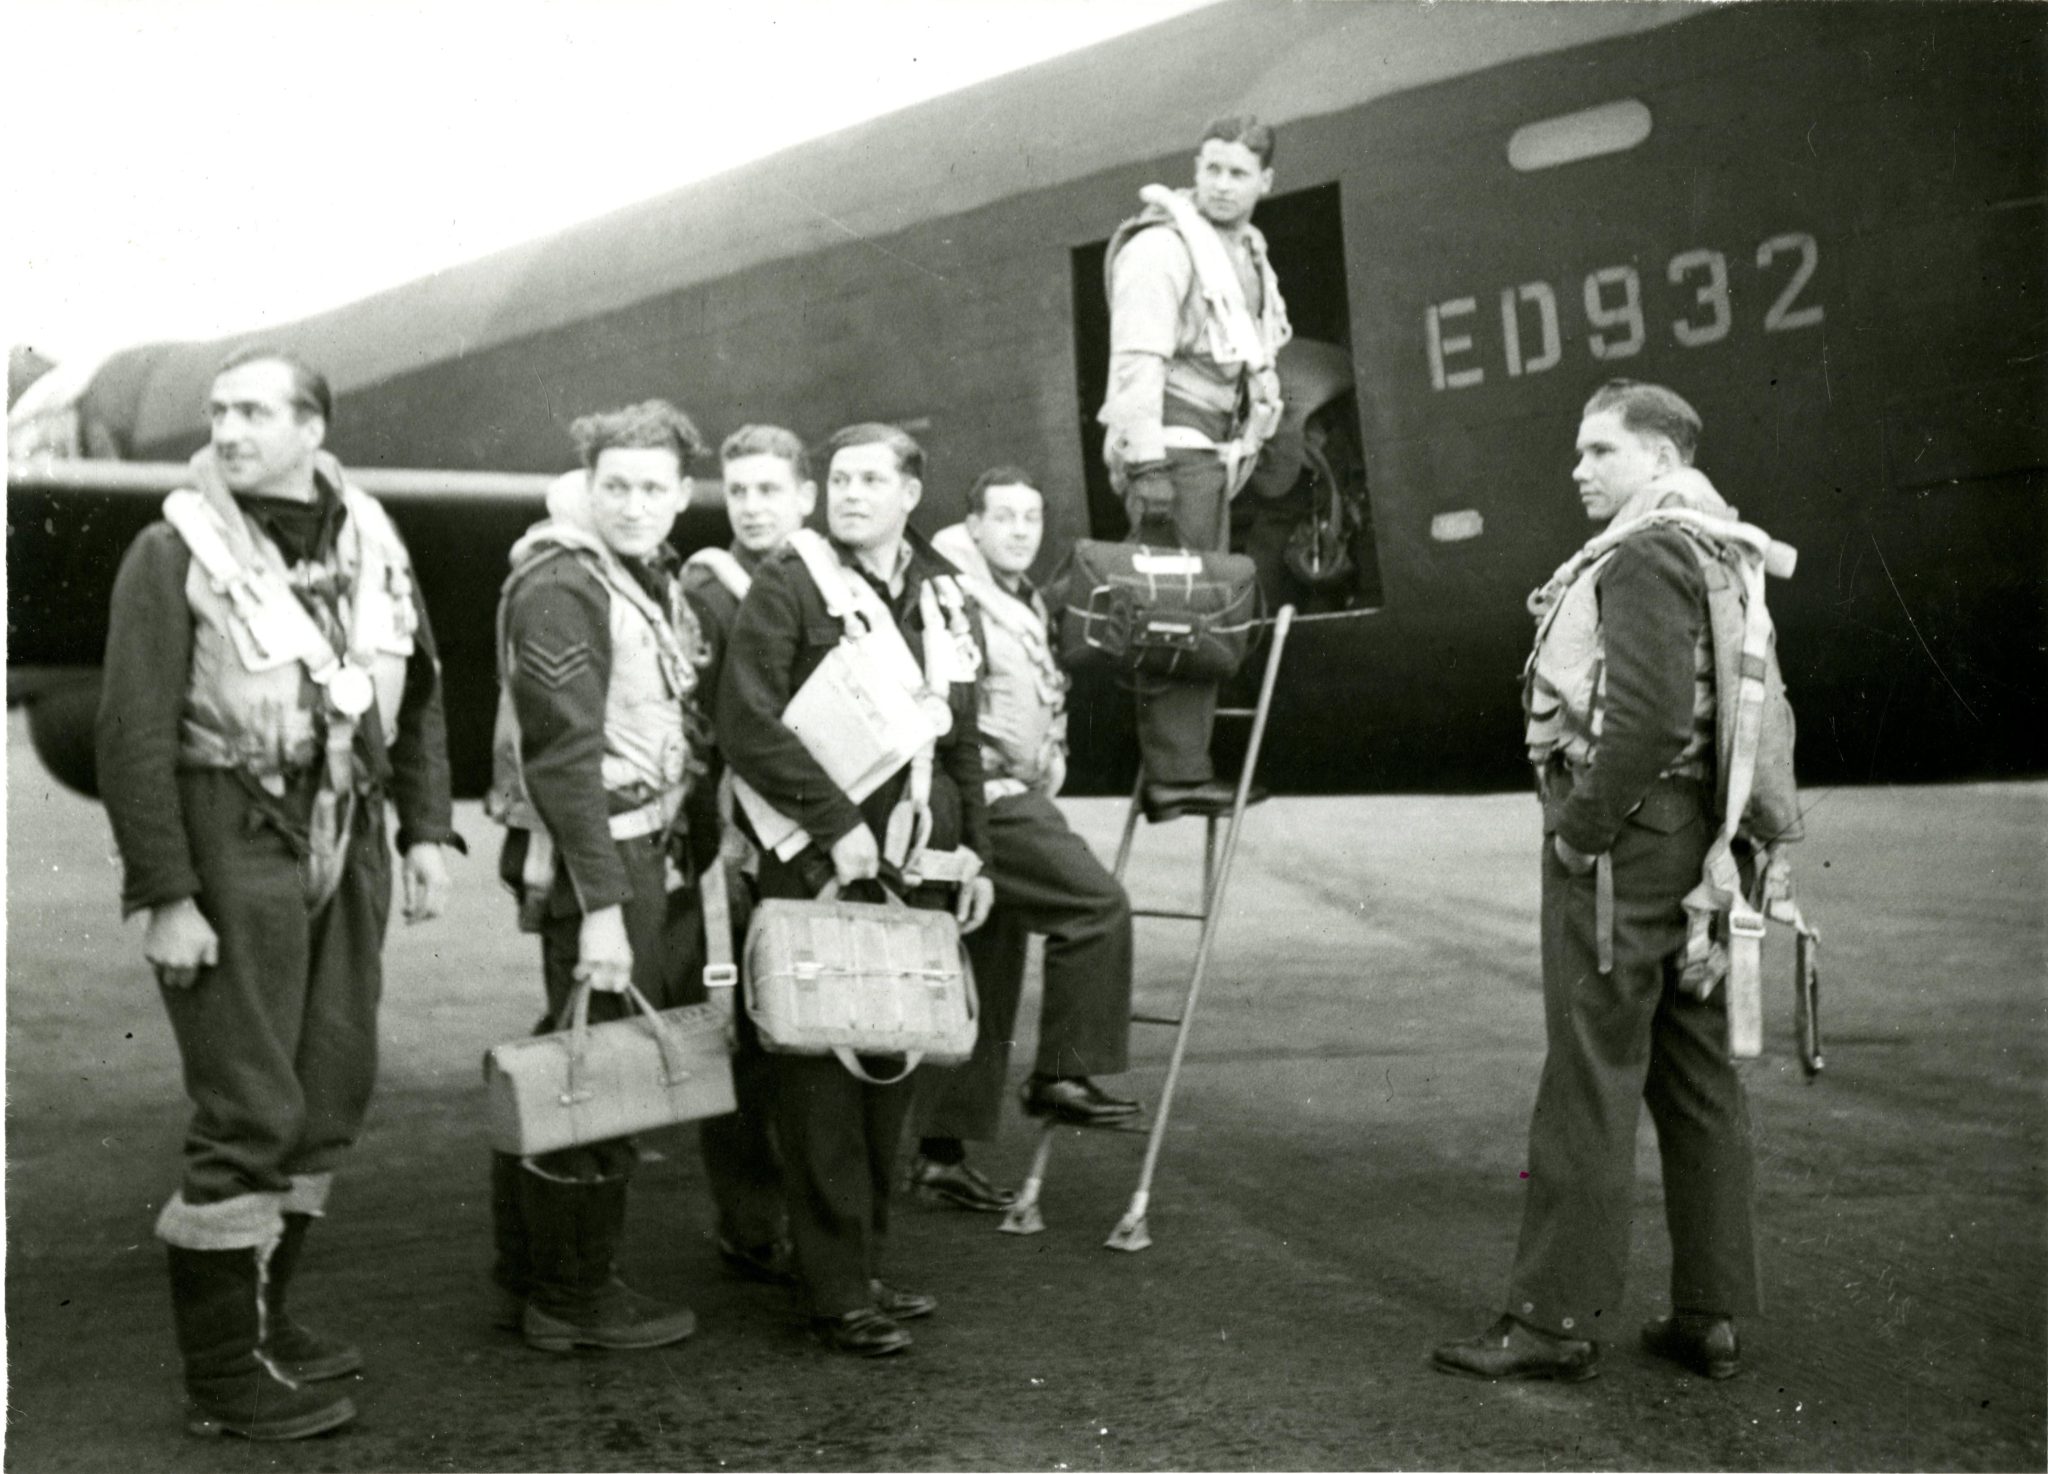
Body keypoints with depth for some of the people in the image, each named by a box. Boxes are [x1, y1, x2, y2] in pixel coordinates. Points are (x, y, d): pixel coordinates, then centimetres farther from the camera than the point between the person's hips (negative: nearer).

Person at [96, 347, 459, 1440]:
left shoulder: (369, 542, 8)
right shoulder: (175, 552, -8)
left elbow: (417, 695, 16)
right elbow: (134, 735, -11)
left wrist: (426, 829, 7)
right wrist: (165, 896, -16)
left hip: (344, 839, 6)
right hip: (230, 846, -6)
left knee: (333, 1091, 11)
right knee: (250, 1106, -6)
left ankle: (262, 1313, 27)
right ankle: (223, 1371, 6)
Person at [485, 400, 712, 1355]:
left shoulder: (656, 577, 16)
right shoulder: (559, 585, -14)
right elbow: (564, 755, -20)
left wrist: (685, 856, 18)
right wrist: (600, 905, -24)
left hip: (651, 848, 9)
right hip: (593, 856, -9)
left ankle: (527, 1275, 26)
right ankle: (575, 1295, 10)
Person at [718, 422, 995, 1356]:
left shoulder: (942, 596, 16)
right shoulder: (788, 583, -5)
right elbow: (745, 723, -12)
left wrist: (972, 851, 17)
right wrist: (835, 822, -16)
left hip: (914, 870, 6)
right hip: (819, 868, -6)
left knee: (890, 1070, 10)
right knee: (824, 1079, -4)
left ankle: (866, 1265, 22)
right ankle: (838, 1294, 3)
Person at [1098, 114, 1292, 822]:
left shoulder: (1247, 255, 19)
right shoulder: (1162, 244, -10)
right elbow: (1137, 357, -18)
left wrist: (1245, 445, 23)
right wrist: (1146, 462, -24)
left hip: (1213, 449, 10)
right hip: (1170, 446, -10)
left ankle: (1185, 764, 17)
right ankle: (1174, 774, -11)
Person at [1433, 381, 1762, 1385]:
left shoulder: (1645, 557, -13)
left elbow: (1648, 716, -25)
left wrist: (1581, 826, -15)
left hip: (1621, 847, -10)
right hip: (1692, 847, 10)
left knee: (1590, 1083, -6)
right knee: (1696, 1083, 11)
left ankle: (1556, 1319, 0)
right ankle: (1710, 1314, 18)